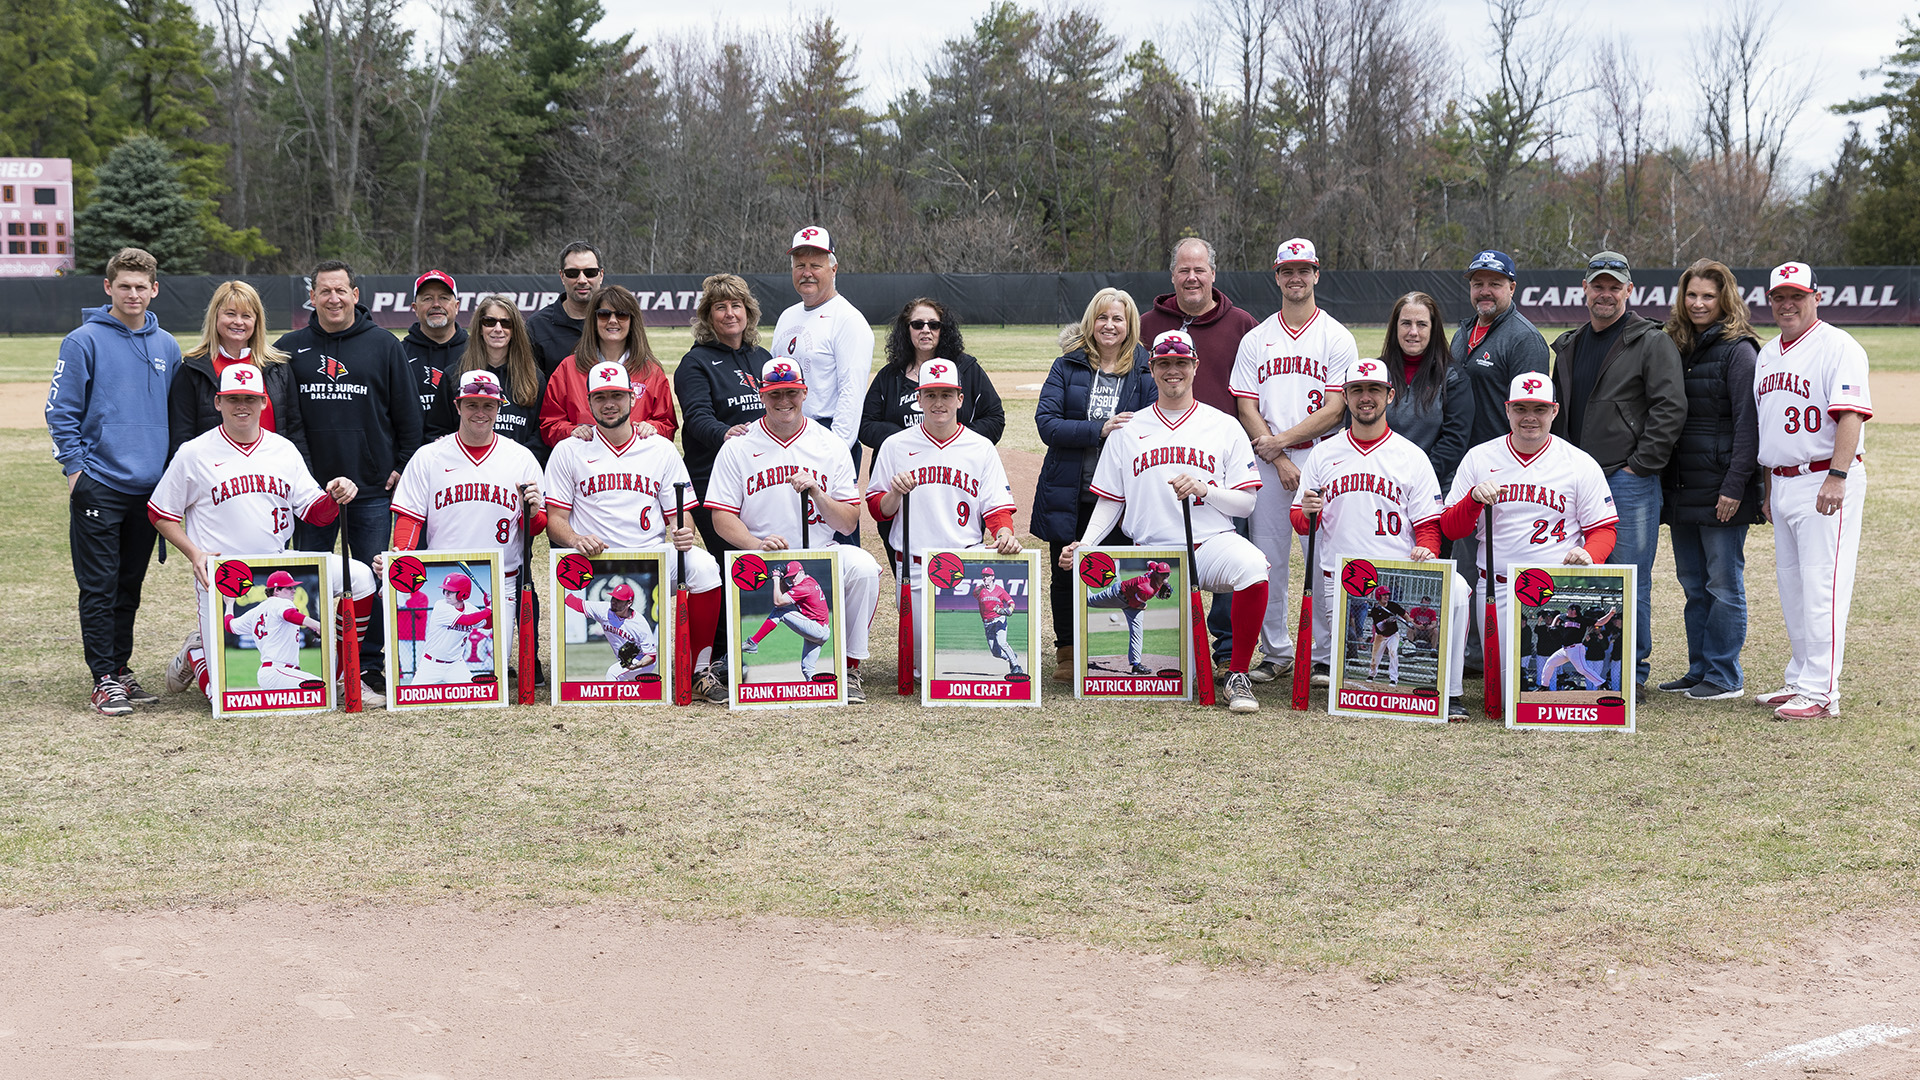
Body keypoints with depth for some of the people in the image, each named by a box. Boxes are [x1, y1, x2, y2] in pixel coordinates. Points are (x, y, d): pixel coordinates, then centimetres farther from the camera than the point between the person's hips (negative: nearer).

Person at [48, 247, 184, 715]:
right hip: (99, 487, -5)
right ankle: (104, 679, 3)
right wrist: (74, 468, -11)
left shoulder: (167, 347, 11)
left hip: (149, 489, 5)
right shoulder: (84, 342, -5)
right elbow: (61, 412, -5)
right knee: (99, 588, -2)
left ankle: (121, 668, 22)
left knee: (130, 587, 12)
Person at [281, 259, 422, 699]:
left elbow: (407, 414, 6)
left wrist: (403, 466, 0)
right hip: (310, 485, 1)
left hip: (373, 485, -1)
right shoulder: (290, 348, 7)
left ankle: (372, 665, 12)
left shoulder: (384, 346, 4)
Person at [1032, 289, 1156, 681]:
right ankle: (1067, 653, 22)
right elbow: (1046, 423, -7)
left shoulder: (1145, 372, 4)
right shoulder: (1067, 366, 5)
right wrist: (1100, 429, -18)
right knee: (1065, 574, 8)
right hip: (1068, 493, 1)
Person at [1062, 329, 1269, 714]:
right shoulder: (1128, 431, 15)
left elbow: (1246, 503, 4)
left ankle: (1237, 675, -18)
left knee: (1252, 569, -35)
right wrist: (1083, 545, -3)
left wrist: (1203, 489, -14)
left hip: (1212, 542, -2)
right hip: (1151, 551, 2)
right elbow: (1109, 502, 14)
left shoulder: (1225, 427, 9)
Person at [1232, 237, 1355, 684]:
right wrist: (1281, 461, -9)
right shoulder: (1255, 340, 10)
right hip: (1267, 462, 3)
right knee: (1268, 559, 4)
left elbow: (1335, 409, -5)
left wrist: (1281, 440, -13)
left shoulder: (1338, 338, 3)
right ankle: (1276, 652, 13)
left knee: (1321, 559, -4)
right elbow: (1246, 409, 4)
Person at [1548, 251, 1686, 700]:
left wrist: (1639, 466, -14)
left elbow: (1670, 409, -11)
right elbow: (1556, 409, 24)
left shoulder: (1652, 343, -4)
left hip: (1629, 479, -6)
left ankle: (1633, 675, 4)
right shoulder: (1568, 346, 17)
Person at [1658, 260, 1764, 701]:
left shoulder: (1738, 350, -8)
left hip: (1721, 490, -7)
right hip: (1681, 489, 7)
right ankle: (1699, 669, 20)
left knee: (1723, 583, -1)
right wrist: (1662, 484, 11)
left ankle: (1725, 676, 6)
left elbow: (1748, 424, -13)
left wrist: (1734, 487, -18)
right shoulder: (1675, 348, 14)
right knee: (1692, 584, 12)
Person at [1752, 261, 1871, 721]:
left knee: (1822, 587, -10)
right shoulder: (1767, 354, 17)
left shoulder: (1838, 347, -9)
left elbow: (1851, 414, -19)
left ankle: (1821, 692, -11)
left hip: (1826, 482, -8)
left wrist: (1837, 477, -28)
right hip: (1783, 483, 8)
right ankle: (1800, 680, 21)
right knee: (1791, 590, 12)